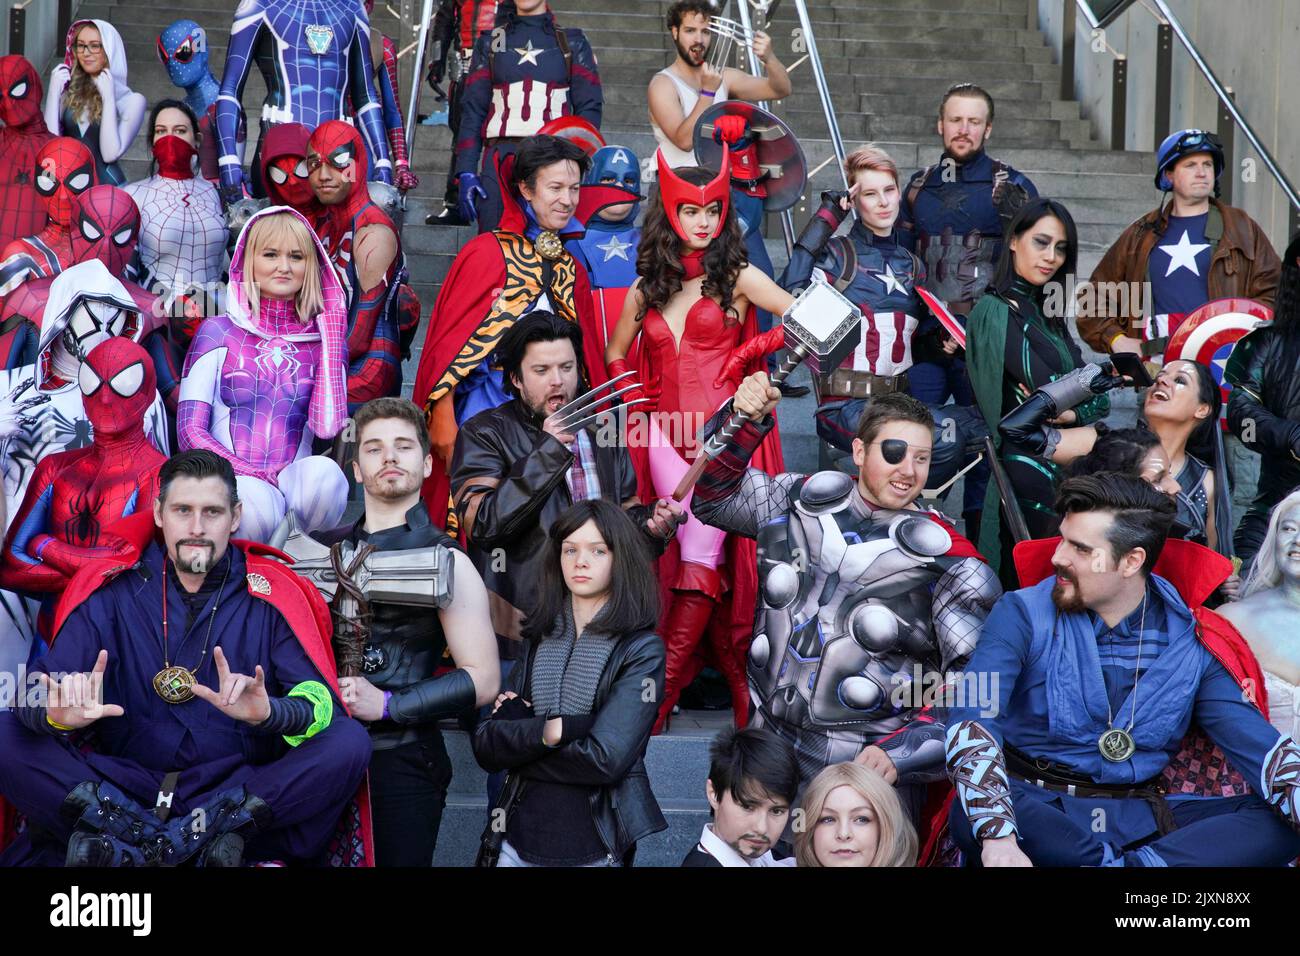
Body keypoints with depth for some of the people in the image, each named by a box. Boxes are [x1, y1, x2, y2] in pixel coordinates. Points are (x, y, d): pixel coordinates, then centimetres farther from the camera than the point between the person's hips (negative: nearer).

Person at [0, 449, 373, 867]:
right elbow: (37, 699, -3)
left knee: (349, 743, -25)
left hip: (239, 791, -1)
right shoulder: (110, 590, 5)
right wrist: (61, 713, -28)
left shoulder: (273, 596, 3)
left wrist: (268, 713, -29)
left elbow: (323, 705, -6)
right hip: (125, 783, 1)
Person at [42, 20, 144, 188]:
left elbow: (110, 154, -11)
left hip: (107, 185, -2)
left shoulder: (131, 101, -1)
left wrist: (108, 97, -10)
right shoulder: (69, 89, 5)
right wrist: (54, 89, -2)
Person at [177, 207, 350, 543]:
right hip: (229, 479, -2)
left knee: (323, 472, -34)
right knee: (253, 501, -38)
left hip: (293, 486, 2)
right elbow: (190, 431, 2)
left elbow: (327, 427, -4)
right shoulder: (217, 333, 8)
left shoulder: (322, 339, 13)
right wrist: (257, 476, -11)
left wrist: (331, 331, 0)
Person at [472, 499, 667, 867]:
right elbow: (485, 748, -2)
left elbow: (607, 759, -19)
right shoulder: (542, 638, 6)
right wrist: (552, 729, -18)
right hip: (518, 840, 4)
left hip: (593, 848, -4)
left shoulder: (643, 650, -8)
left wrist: (517, 736, -9)